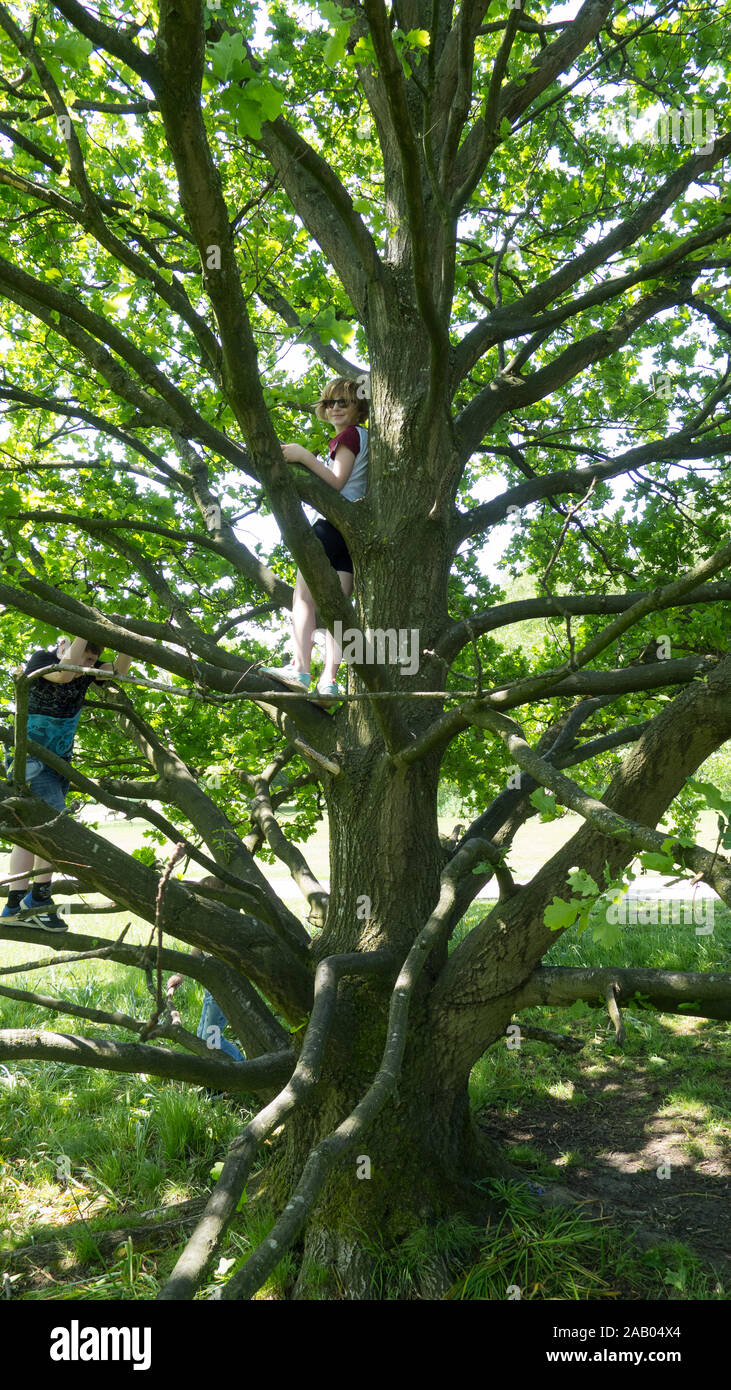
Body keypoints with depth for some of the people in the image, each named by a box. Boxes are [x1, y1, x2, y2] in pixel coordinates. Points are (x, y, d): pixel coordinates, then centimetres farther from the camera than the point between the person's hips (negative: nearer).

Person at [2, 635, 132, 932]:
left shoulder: (86, 670, 3)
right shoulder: (41, 659, -13)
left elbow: (118, 671, -12)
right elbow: (64, 673, -33)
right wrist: (84, 631, -28)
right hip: (29, 758, -7)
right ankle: (38, 898, -8)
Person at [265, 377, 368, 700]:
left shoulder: (348, 435, -2)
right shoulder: (365, 436, 25)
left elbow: (336, 482, -13)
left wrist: (303, 456, -17)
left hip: (335, 521, -9)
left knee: (303, 594, -12)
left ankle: (300, 668, -24)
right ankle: (329, 679, -10)